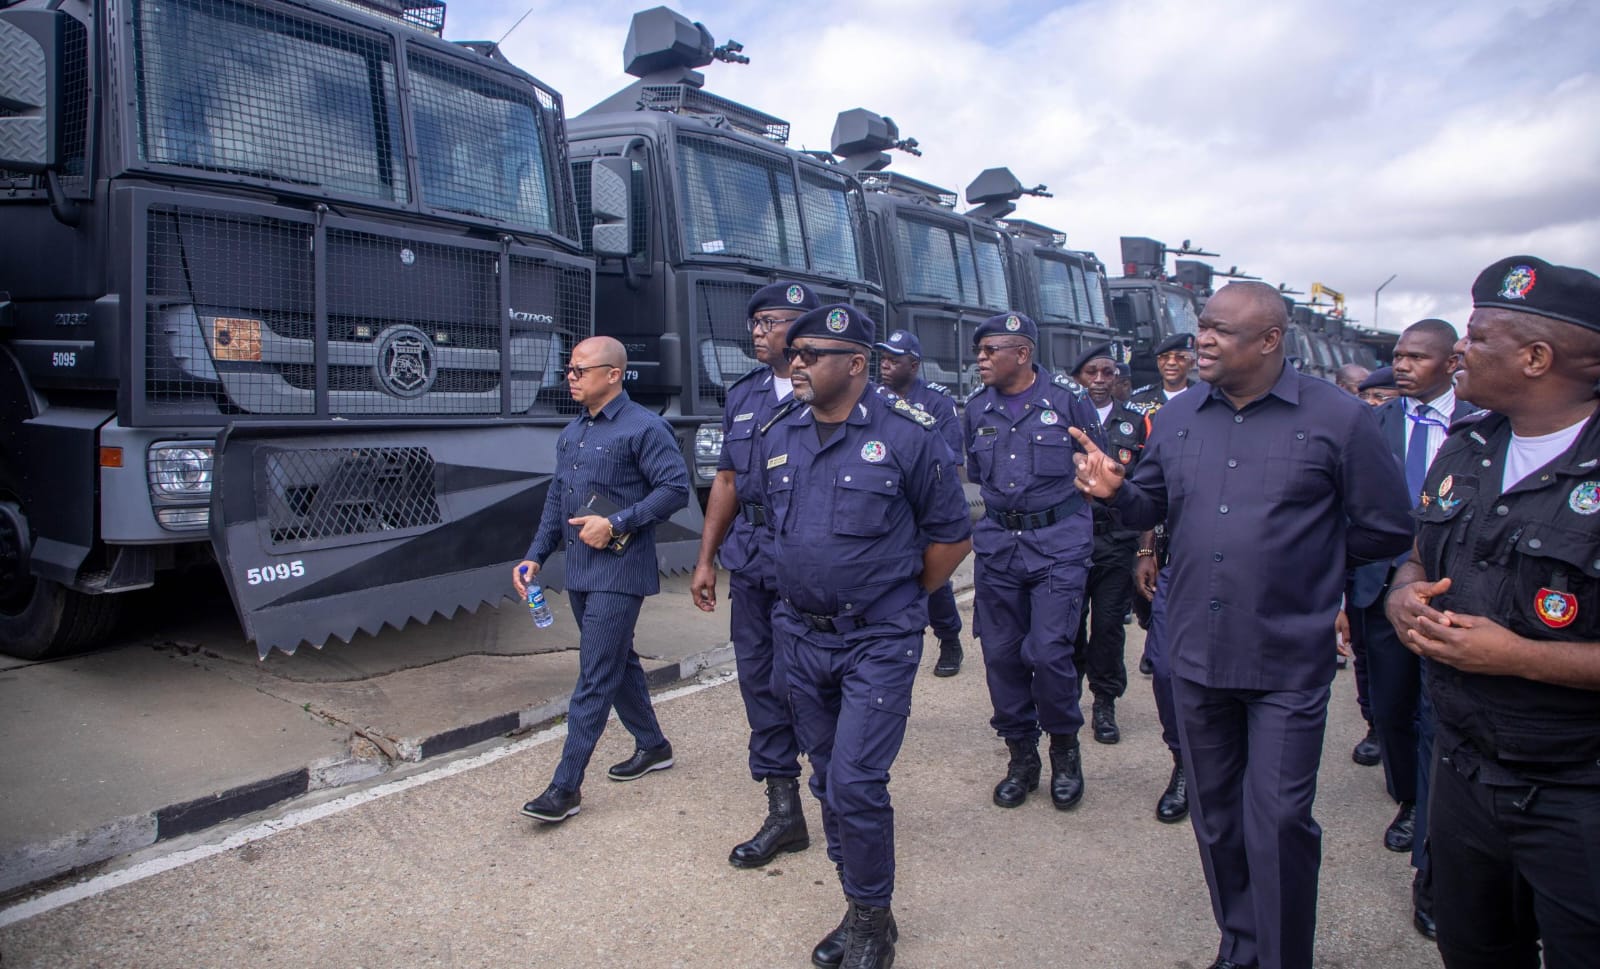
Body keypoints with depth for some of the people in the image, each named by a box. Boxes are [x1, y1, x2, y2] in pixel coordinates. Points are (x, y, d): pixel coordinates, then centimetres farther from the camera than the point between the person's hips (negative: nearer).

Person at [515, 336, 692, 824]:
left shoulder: (643, 428, -11)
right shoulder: (572, 432, 13)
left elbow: (675, 488, -16)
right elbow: (556, 498, 18)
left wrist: (616, 524, -21)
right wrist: (535, 556, 10)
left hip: (620, 570, -8)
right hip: (579, 570, 9)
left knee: (595, 677, -5)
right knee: (617, 661, 18)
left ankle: (566, 785, 1)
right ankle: (652, 746, 35)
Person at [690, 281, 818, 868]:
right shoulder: (743, 395, 13)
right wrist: (706, 559, 15)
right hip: (750, 556, 7)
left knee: (793, 684, -1)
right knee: (758, 680, 10)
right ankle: (784, 812, 23)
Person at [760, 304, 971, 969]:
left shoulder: (907, 434, -11)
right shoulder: (775, 439, 4)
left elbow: (951, 534, -3)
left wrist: (901, 601, 3)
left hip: (878, 643, -5)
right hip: (801, 638, 6)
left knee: (856, 783, -7)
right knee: (828, 781, 14)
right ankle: (859, 908, 33)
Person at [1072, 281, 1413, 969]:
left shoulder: (1337, 417, -7)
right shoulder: (1179, 416, 6)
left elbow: (1387, 531, -1)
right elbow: (1153, 507, 11)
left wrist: (1297, 551, 1)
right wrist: (1115, 490, -9)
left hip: (1288, 661, -4)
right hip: (1195, 651, 5)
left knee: (1278, 820, -1)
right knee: (1215, 813, 16)